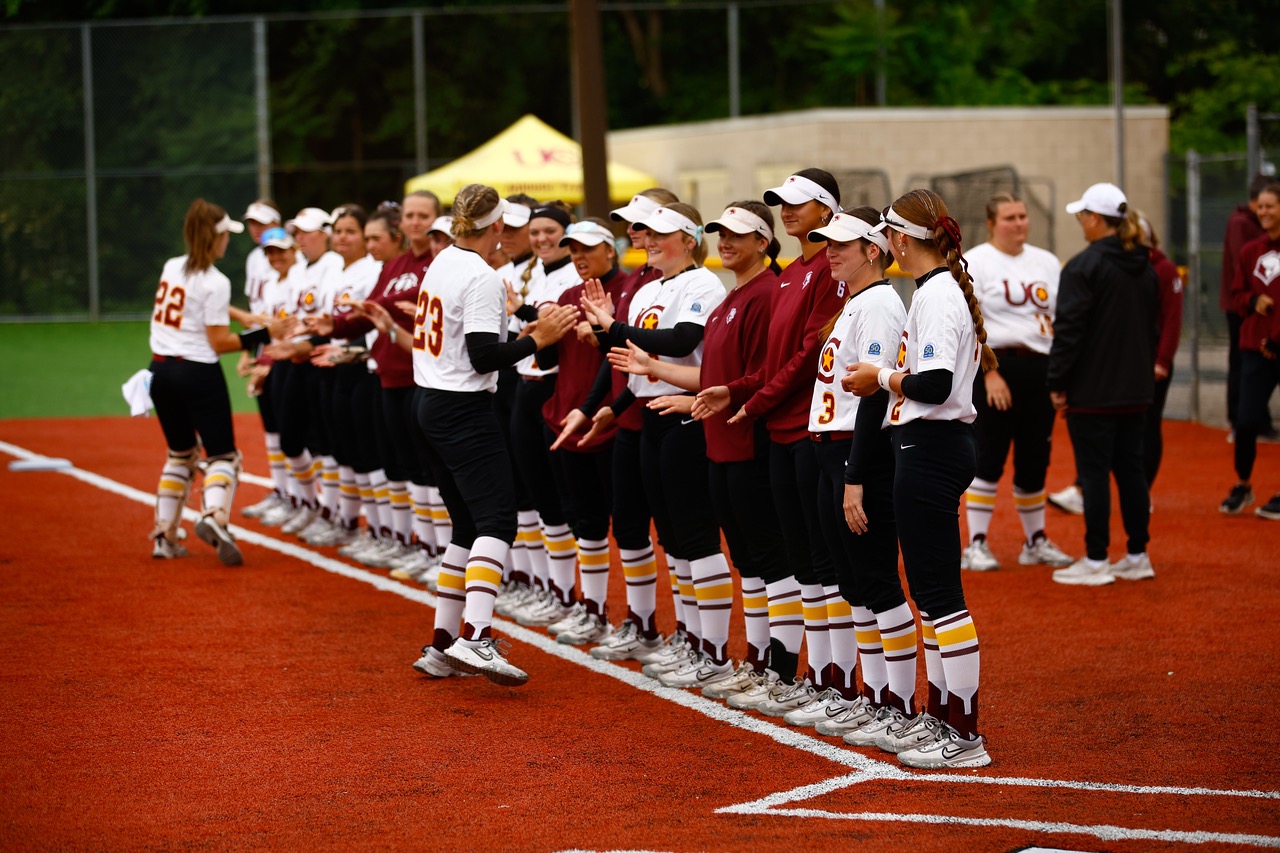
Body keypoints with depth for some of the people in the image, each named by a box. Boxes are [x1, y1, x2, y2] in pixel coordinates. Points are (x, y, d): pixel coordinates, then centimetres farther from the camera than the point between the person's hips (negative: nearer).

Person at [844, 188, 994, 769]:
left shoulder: (936, 294, -16)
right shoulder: (948, 289, 15)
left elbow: (935, 384, -25)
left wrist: (883, 378, -10)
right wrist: (890, 379, 11)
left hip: (931, 450, -11)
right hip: (934, 447, 11)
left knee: (939, 592, -7)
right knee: (930, 590, 17)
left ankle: (965, 735, -5)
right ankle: (940, 714, 25)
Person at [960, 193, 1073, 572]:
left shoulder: (1046, 262, 14)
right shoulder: (974, 262, -3)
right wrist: (990, 373, -17)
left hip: (1040, 369, 5)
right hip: (997, 367, -5)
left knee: (1035, 458, 10)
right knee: (988, 457, -6)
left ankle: (1036, 541, 20)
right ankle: (976, 545, -2)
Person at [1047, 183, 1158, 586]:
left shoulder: (1084, 266, -14)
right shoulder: (1144, 268, 10)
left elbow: (1069, 330, -17)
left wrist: (1058, 383, -11)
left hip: (1092, 391, -7)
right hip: (1134, 388, 7)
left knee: (1094, 472, -3)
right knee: (1130, 467, 13)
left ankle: (1096, 560, -1)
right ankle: (1138, 556, 16)